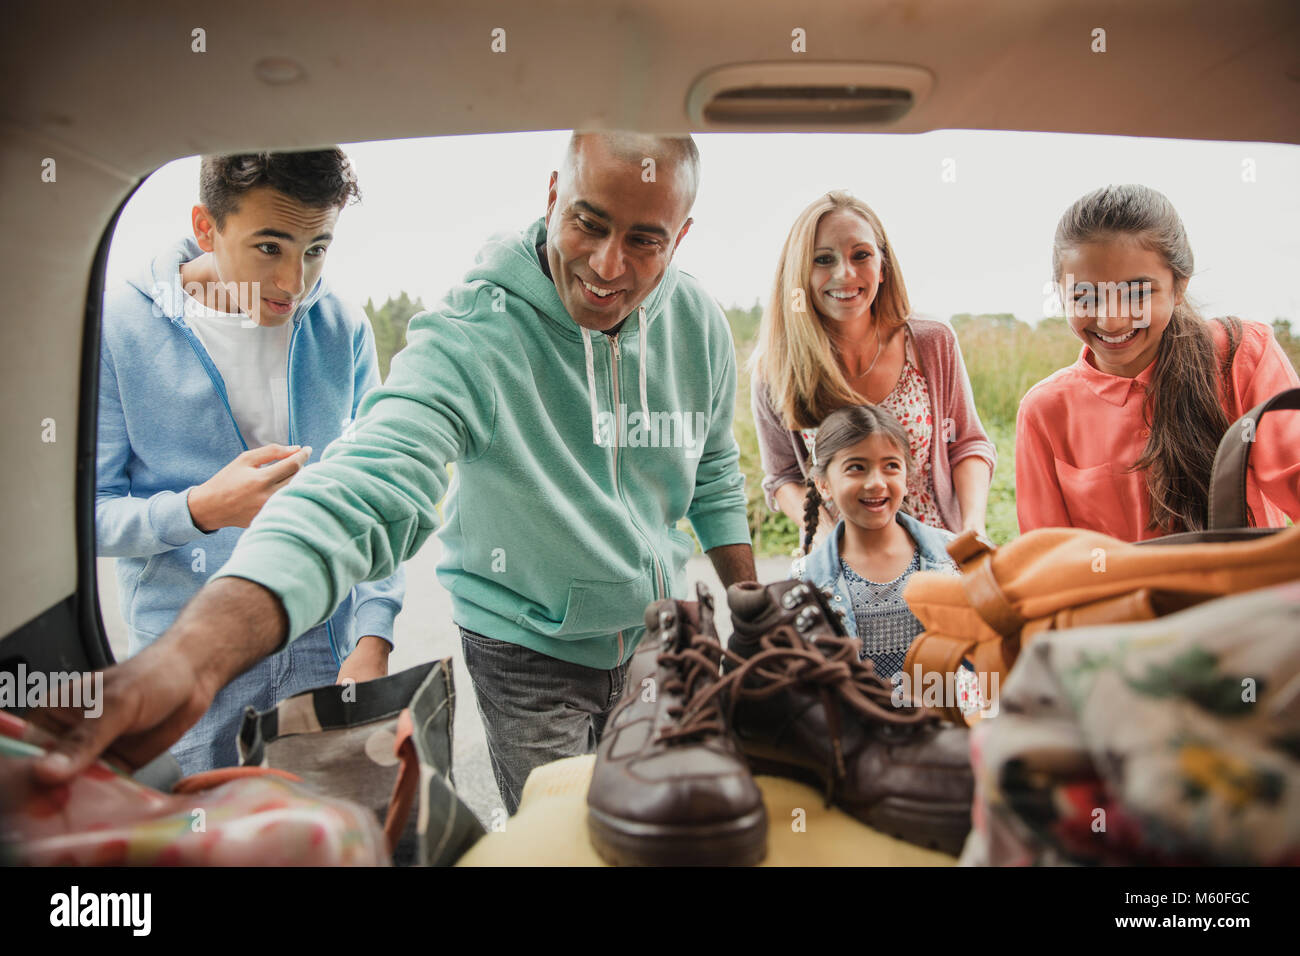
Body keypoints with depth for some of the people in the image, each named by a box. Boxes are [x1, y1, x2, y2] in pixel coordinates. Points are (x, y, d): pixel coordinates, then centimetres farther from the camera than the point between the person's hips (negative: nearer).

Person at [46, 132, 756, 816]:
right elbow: (367, 489, -40)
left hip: (664, 632, 5)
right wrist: (190, 656, -55)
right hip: (528, 652, -4)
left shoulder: (695, 320, -9)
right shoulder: (469, 336, -26)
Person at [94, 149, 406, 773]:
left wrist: (373, 638, -7)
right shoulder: (118, 329, -8)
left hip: (326, 651, 2)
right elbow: (86, 514, -5)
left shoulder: (344, 331, -1)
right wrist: (200, 509, -24)